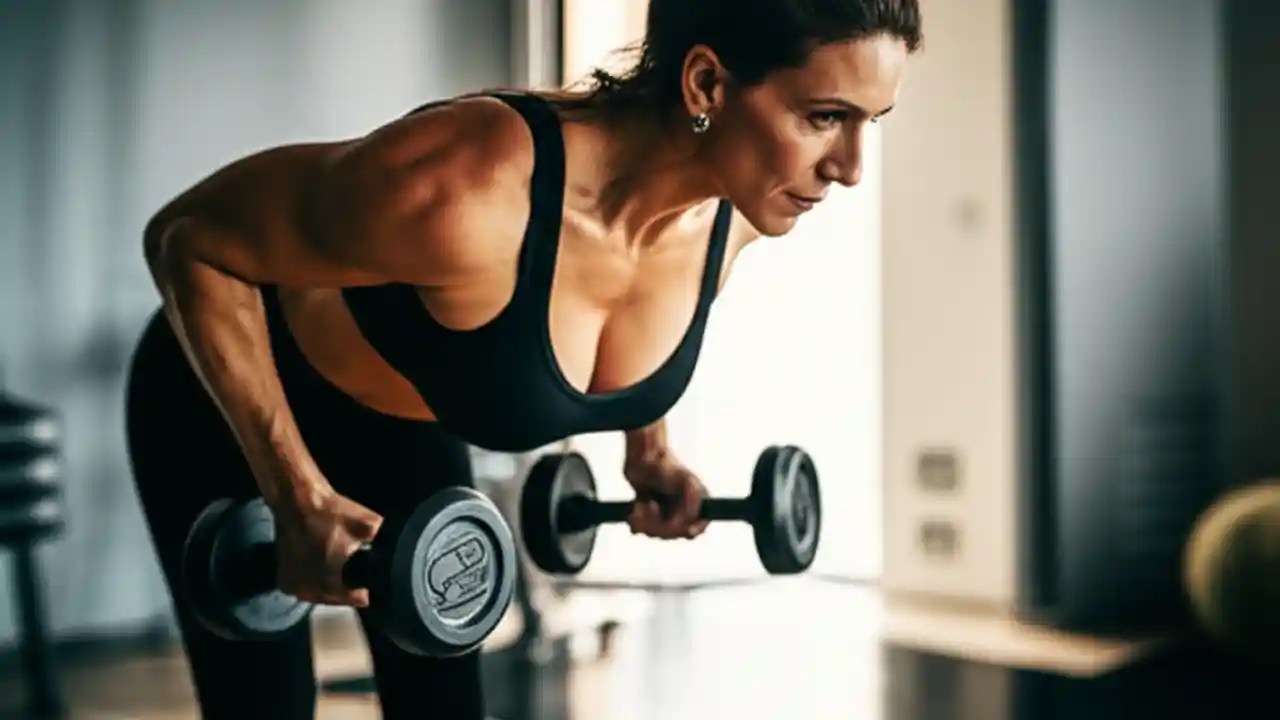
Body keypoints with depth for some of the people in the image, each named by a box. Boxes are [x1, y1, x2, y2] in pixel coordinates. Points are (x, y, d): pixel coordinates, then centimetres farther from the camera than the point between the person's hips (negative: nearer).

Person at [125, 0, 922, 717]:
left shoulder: (729, 209, -20)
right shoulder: (471, 188, -42)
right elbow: (188, 238, -28)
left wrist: (649, 446, -3)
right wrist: (299, 495, -30)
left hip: (408, 427, 6)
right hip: (234, 406, -5)